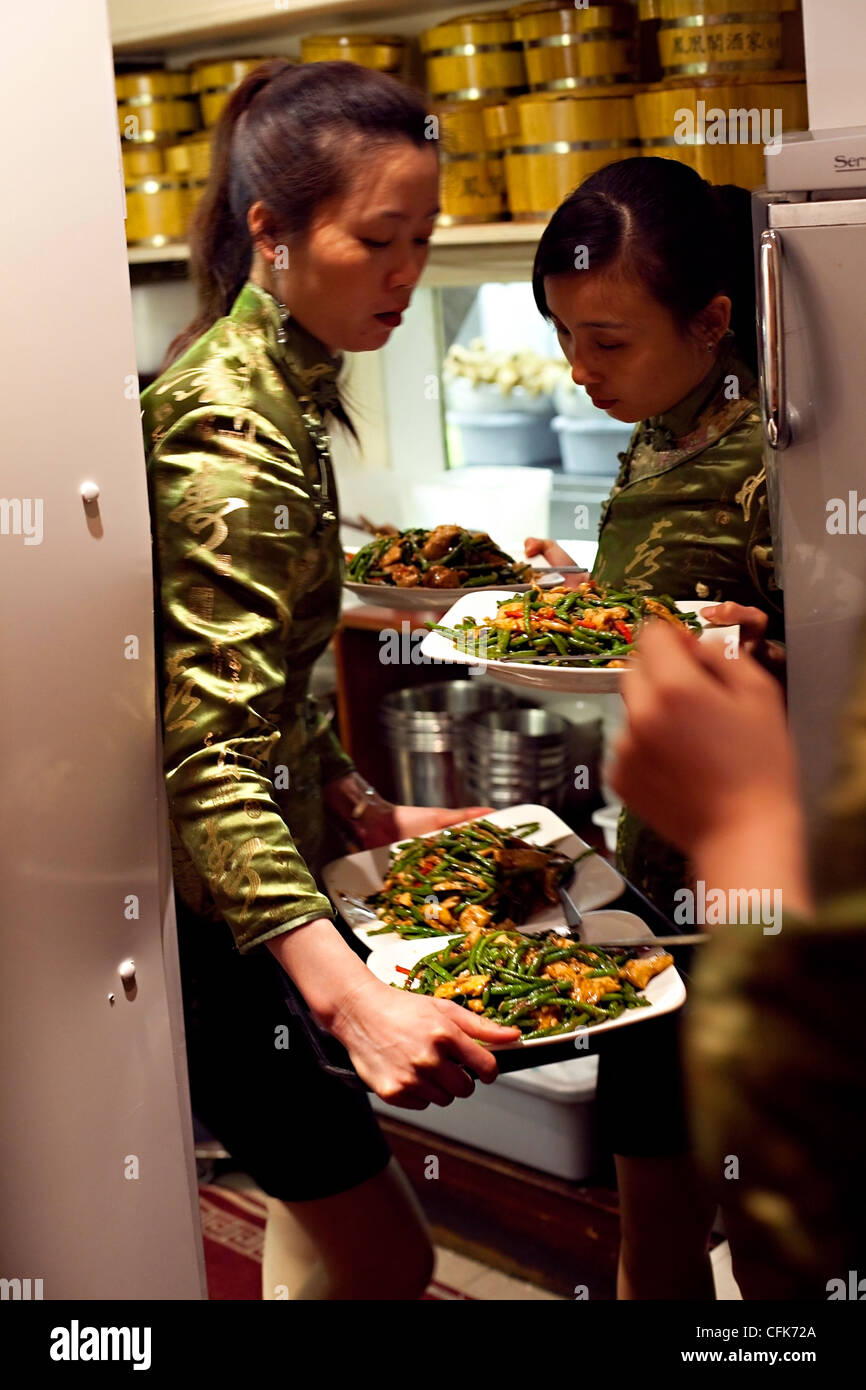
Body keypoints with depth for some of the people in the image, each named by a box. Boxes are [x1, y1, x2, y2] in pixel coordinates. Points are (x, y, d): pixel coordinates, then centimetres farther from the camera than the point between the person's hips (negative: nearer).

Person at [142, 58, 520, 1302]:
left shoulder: (280, 381, 7)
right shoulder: (232, 428, -24)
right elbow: (211, 755, -33)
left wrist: (363, 810, 12)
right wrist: (351, 999, -43)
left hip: (241, 882, 10)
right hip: (196, 908, -10)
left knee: (330, 1223, 21)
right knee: (381, 1254, -1)